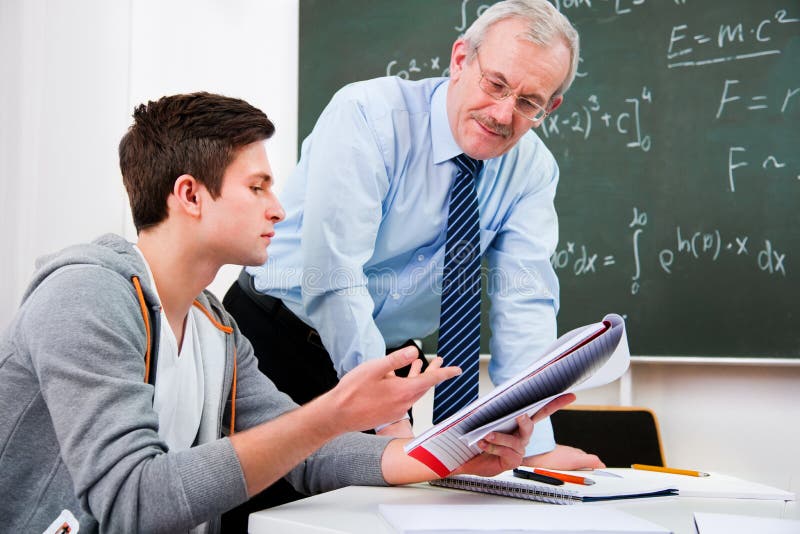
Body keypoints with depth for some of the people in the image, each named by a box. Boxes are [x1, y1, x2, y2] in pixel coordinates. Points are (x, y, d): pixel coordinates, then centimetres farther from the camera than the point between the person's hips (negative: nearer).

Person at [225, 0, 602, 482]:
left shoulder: (532, 167, -6)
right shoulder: (369, 116, -21)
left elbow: (524, 302, -10)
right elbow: (334, 278, -27)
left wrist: (536, 445, -21)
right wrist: (388, 421, -30)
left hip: (385, 354, 4)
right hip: (276, 345, -4)